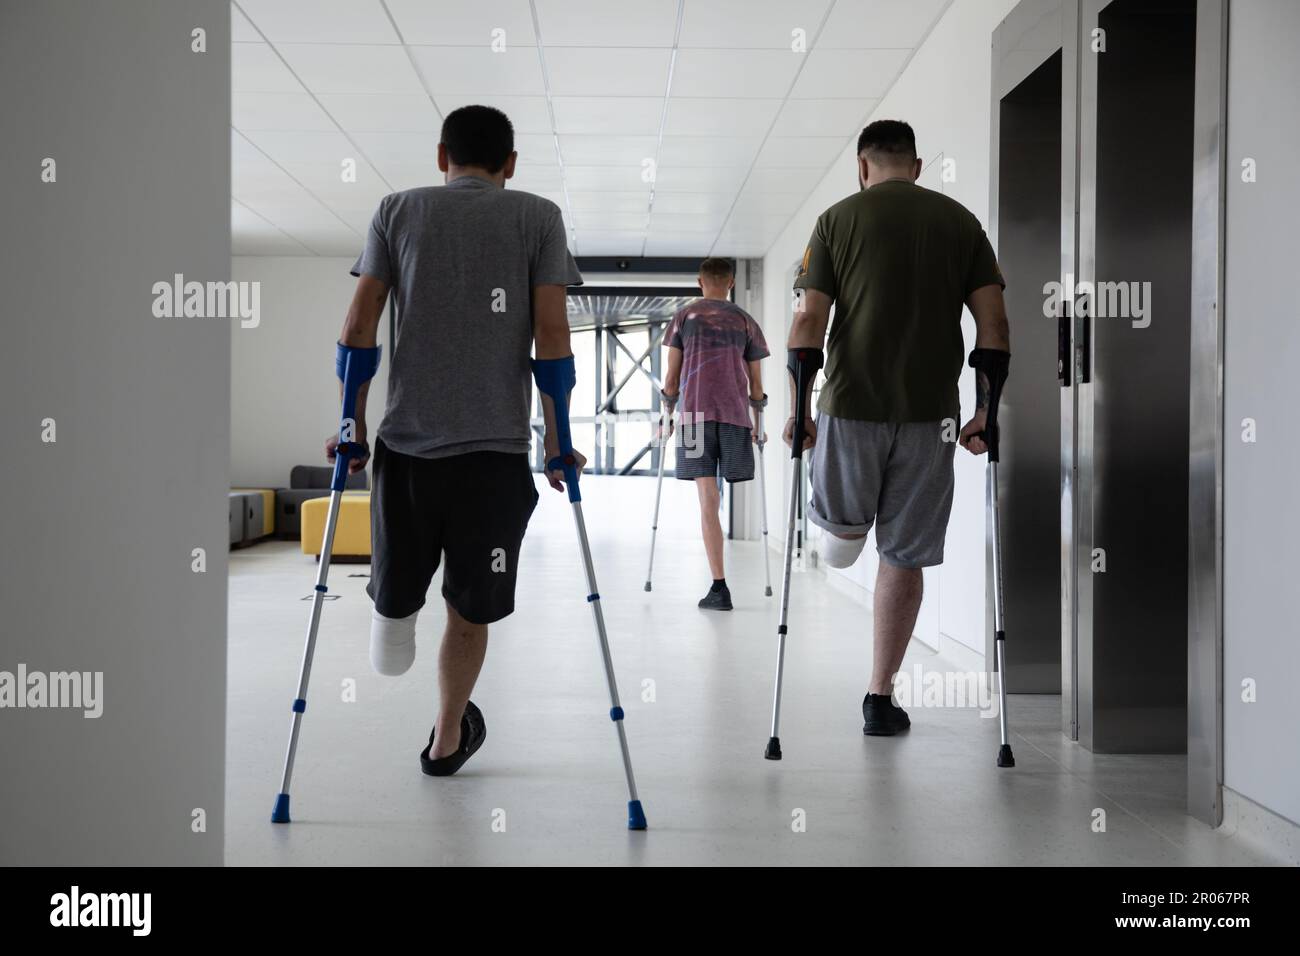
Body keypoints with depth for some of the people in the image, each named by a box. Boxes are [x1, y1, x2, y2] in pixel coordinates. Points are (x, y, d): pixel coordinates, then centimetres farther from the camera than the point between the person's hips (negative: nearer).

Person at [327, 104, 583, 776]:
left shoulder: (397, 210, 12)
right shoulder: (538, 216, 8)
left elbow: (359, 326, 4)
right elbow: (552, 334, 0)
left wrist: (352, 429, 11)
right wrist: (556, 441, 7)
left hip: (407, 438, 1)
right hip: (497, 443, 0)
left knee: (404, 574, 33)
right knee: (470, 608, 15)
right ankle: (447, 739, 26)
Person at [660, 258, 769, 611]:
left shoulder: (684, 316, 9)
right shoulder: (745, 321, 12)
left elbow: (672, 376, 6)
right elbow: (756, 384, 13)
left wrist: (667, 415, 17)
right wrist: (757, 422, 23)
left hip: (694, 413, -1)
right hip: (735, 413, 1)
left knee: (707, 499, -4)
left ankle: (720, 587, -10)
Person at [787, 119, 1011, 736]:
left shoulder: (838, 219, 3)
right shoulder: (960, 221, 10)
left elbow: (808, 322, -4)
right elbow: (994, 324, 3)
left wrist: (797, 408, 1)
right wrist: (986, 411, 8)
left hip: (851, 407, -2)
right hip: (931, 413, 3)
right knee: (905, 557, 9)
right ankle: (880, 698, 12)